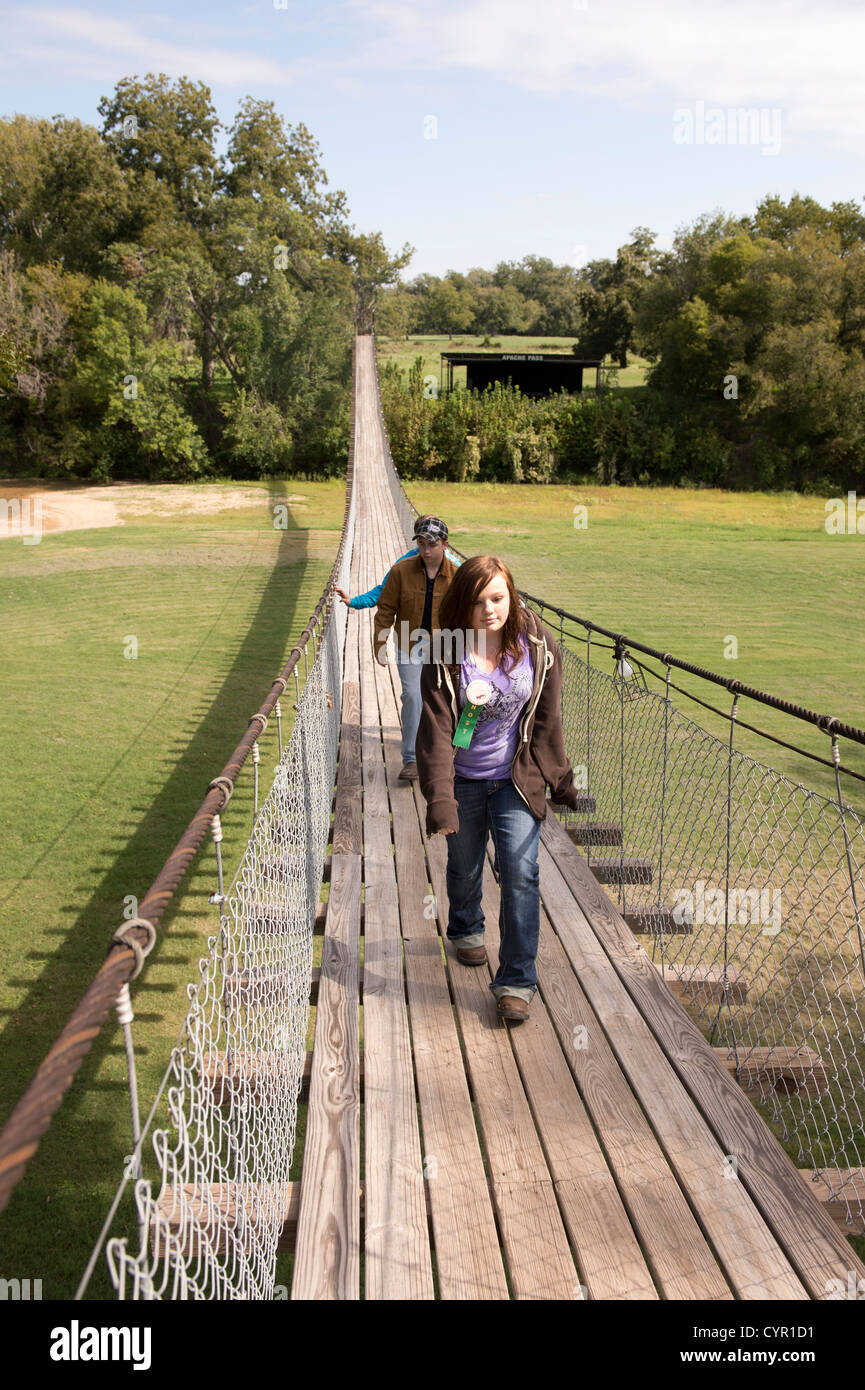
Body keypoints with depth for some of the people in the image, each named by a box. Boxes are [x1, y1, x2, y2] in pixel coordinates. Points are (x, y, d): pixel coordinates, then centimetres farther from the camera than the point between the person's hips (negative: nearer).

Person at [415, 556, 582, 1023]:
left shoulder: (538, 647, -9)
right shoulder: (445, 657, -15)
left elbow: (546, 721, 0)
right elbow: (436, 731, -17)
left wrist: (561, 782, 6)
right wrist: (439, 799, -24)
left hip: (517, 780, 0)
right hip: (464, 781, 0)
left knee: (520, 872, -9)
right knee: (464, 868, 18)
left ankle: (516, 981, 4)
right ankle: (466, 931, 50)